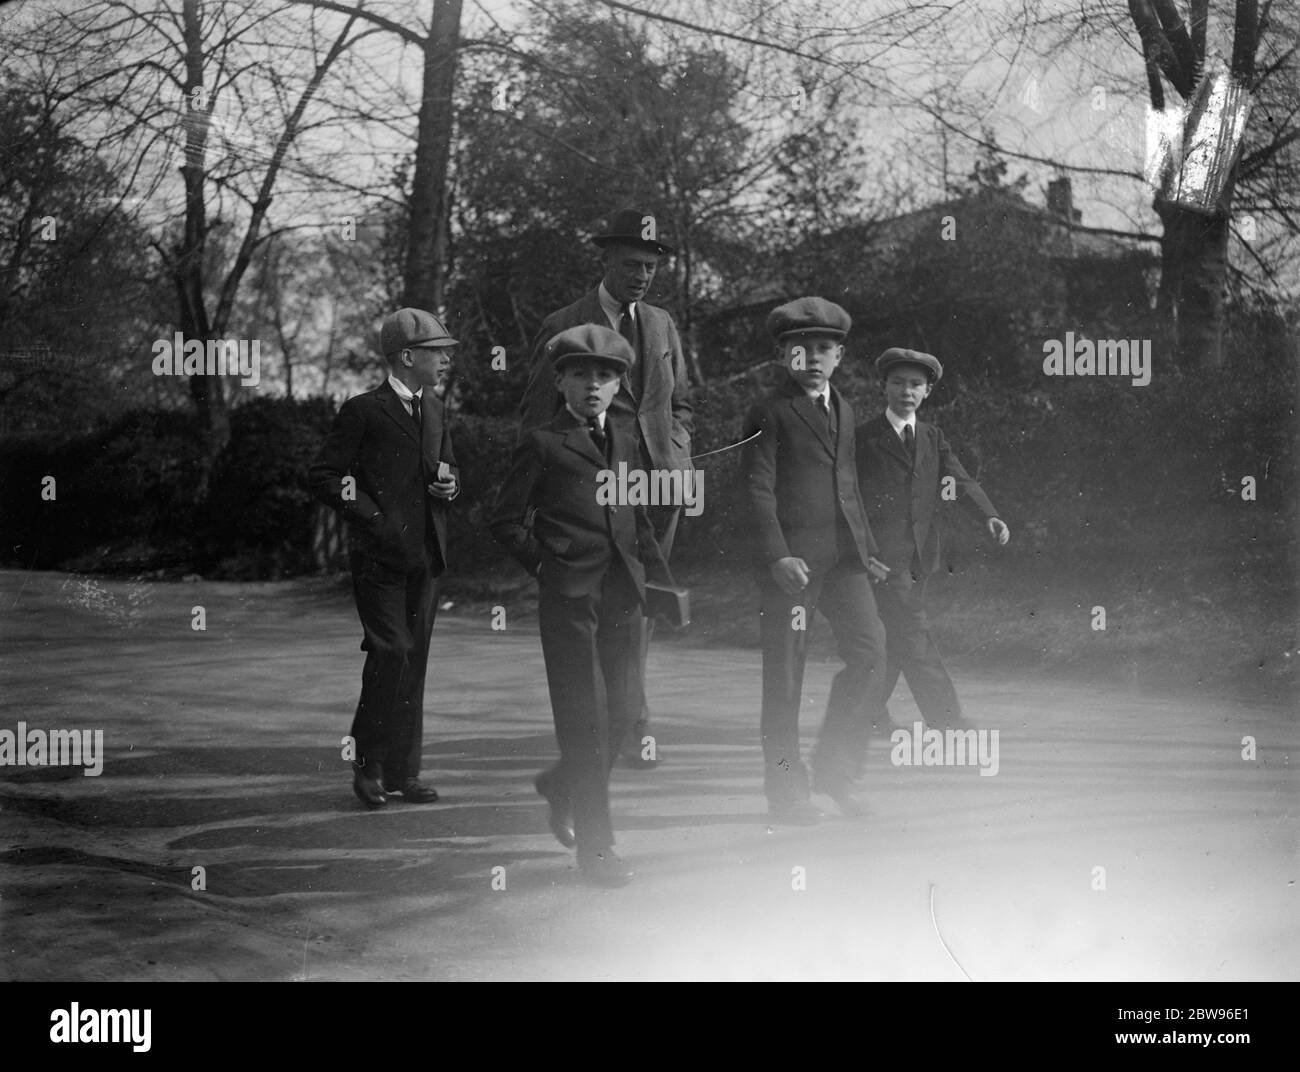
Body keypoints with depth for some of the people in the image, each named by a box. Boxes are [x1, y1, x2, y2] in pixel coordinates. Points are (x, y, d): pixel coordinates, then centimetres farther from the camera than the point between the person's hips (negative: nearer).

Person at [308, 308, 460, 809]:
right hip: (379, 554, -7)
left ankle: (404, 771, 12)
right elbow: (322, 476, -7)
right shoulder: (363, 411, -6)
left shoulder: (434, 410, 16)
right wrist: (369, 513, -14)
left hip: (425, 556, 7)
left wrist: (448, 484, 4)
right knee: (391, 651, -15)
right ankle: (369, 763, -2)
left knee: (415, 660, 6)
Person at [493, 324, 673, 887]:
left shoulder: (624, 443, 16)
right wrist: (545, 563, -3)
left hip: (623, 594, 6)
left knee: (626, 706, 5)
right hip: (569, 596, -6)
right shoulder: (543, 444, -1)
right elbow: (506, 521, 2)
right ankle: (595, 846, 0)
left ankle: (562, 784, 32)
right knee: (585, 718, -5)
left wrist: (664, 582, 17)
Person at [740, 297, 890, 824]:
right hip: (791, 558, -6)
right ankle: (785, 788, 9)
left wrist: (867, 548, 21)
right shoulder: (770, 413, -4)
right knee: (784, 673, -1)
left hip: (842, 555, 6)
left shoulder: (843, 409, 18)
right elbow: (758, 490, -11)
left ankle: (834, 767, 11)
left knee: (870, 651, -4)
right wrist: (777, 557, -20)